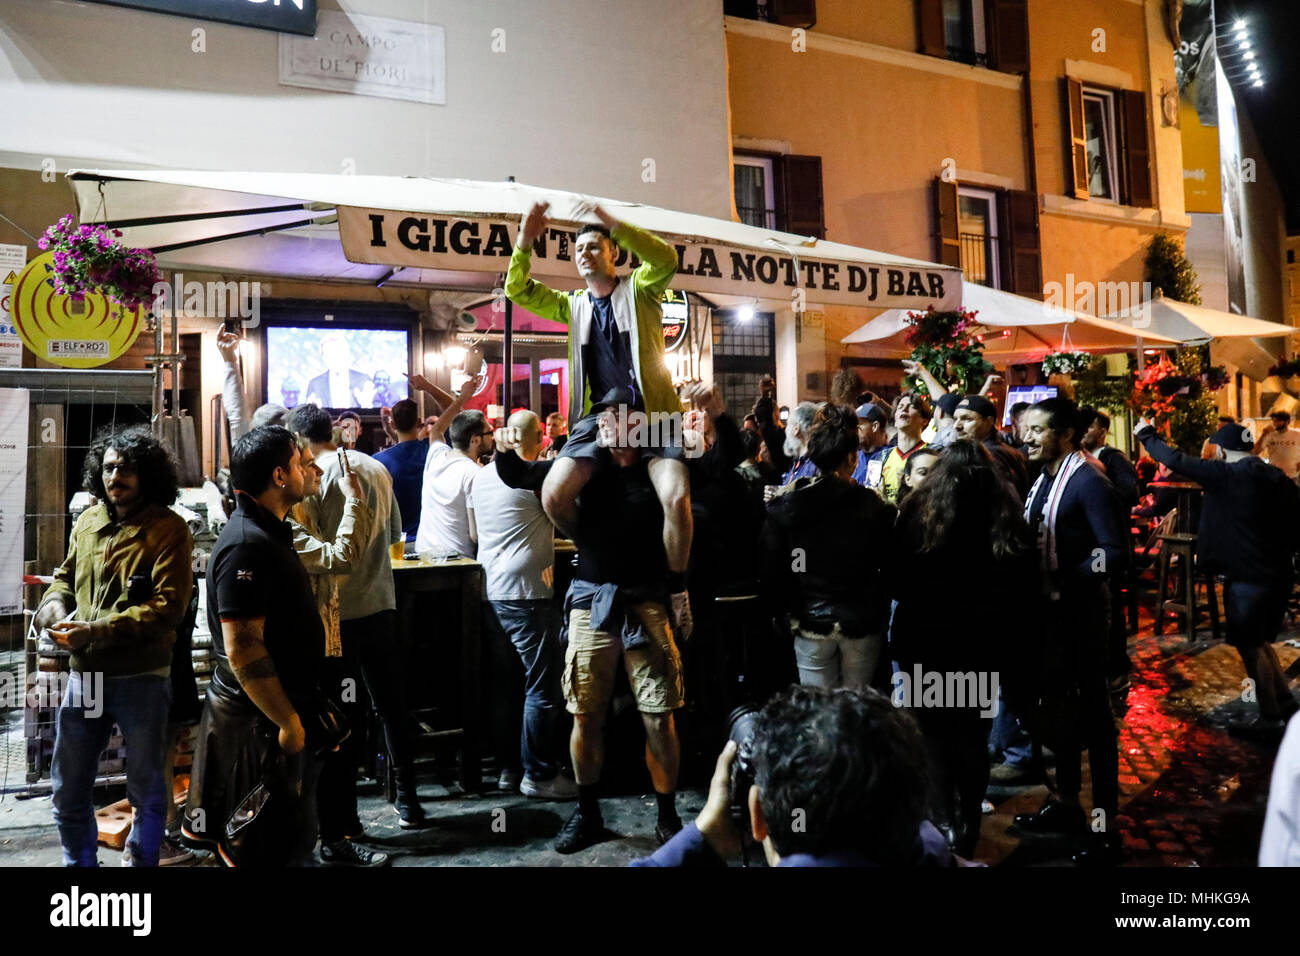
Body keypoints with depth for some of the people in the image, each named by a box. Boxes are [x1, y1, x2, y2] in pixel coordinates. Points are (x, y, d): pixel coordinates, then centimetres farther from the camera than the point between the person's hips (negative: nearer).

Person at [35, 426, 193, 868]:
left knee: (146, 788, 12)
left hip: (142, 678, -5)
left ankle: (141, 859, 33)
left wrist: (95, 630, -24)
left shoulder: (169, 530, -12)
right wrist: (53, 604, -3)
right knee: (68, 789, 16)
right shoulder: (87, 521, 6)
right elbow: (65, 577, 19)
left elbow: (167, 607, -19)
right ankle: (80, 861, 37)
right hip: (84, 674, 5)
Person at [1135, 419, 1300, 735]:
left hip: (1247, 577, -8)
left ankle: (1270, 717, 16)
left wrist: (1146, 434, 3)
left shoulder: (1227, 475, -16)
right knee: (1259, 641, 23)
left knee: (1250, 646, 6)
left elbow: (1176, 461, -11)